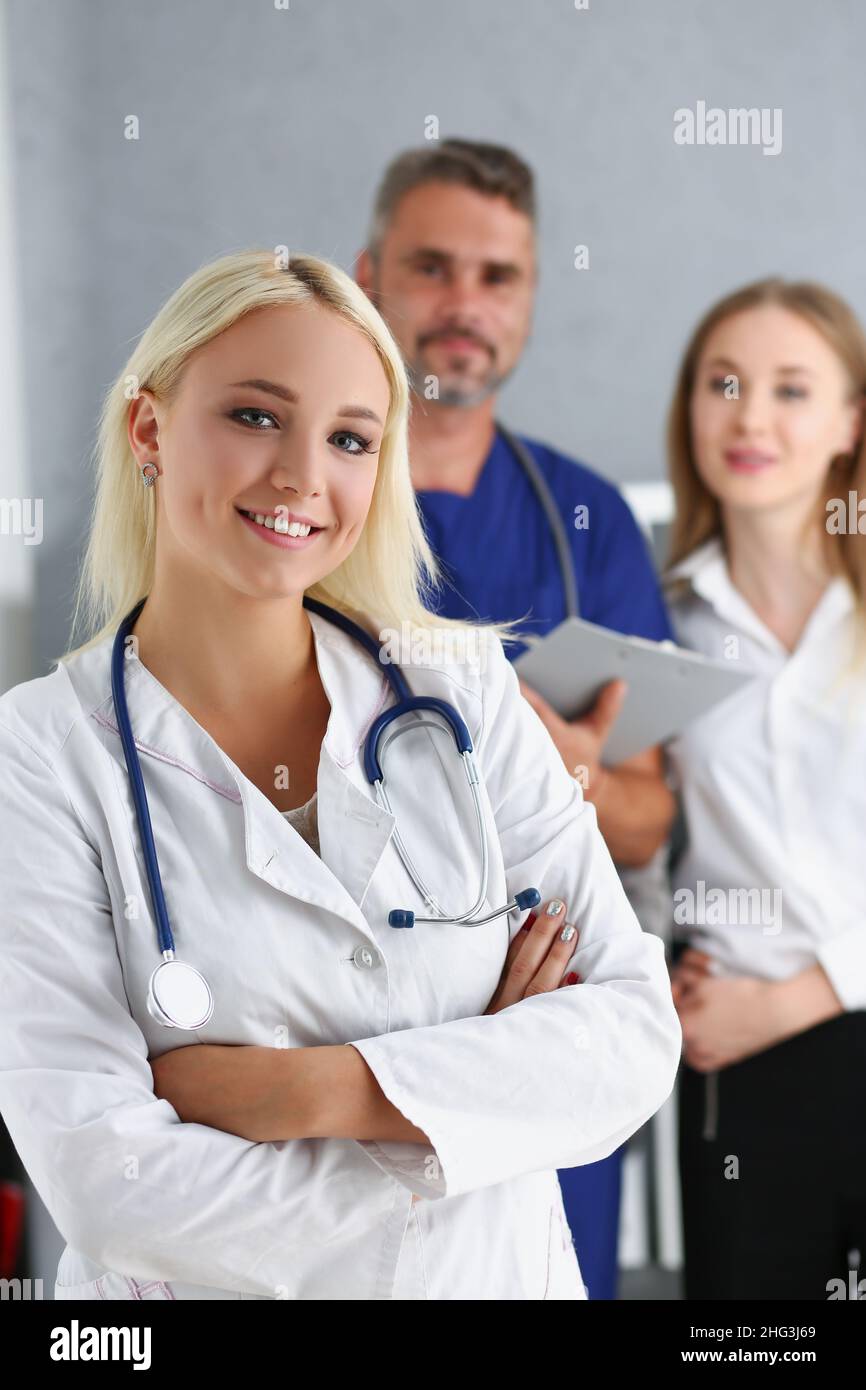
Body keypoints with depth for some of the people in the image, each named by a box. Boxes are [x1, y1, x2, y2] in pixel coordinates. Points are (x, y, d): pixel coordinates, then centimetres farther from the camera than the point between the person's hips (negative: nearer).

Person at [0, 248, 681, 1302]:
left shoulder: (464, 696, -6)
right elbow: (106, 1183, -21)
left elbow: (639, 1028, -10)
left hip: (503, 1277, 3)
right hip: (202, 1286, -2)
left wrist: (316, 1088, -21)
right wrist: (472, 1078, -18)